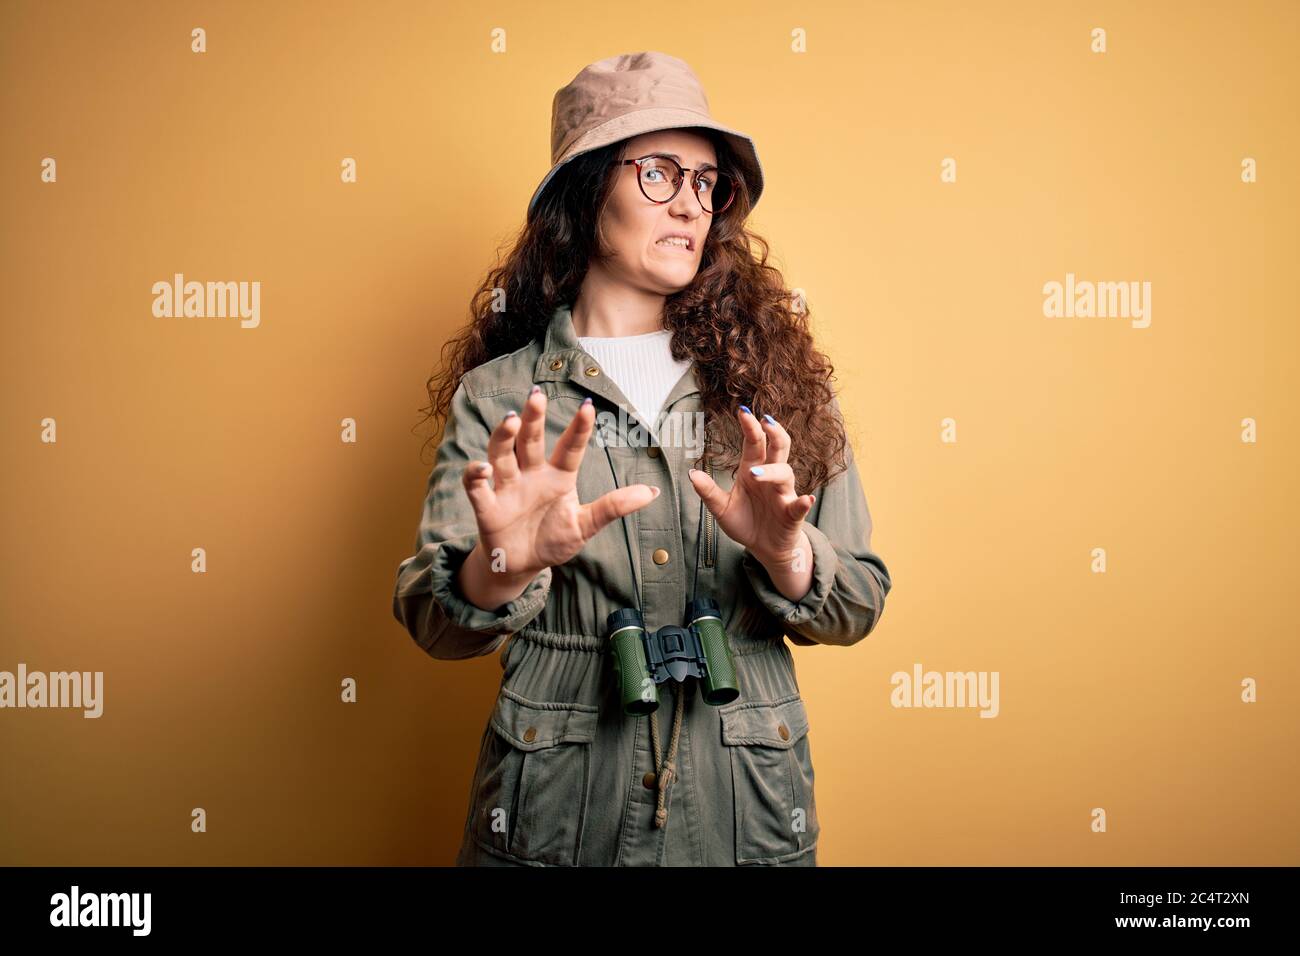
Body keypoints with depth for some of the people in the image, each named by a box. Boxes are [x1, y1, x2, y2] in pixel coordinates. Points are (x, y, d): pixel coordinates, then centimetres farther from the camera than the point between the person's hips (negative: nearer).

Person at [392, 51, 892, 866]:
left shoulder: (774, 378, 1)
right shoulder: (500, 394, -2)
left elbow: (858, 603, -1)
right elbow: (429, 620, -11)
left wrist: (785, 553, -22)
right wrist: (500, 569, -31)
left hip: (747, 807, 2)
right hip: (555, 811, -1)